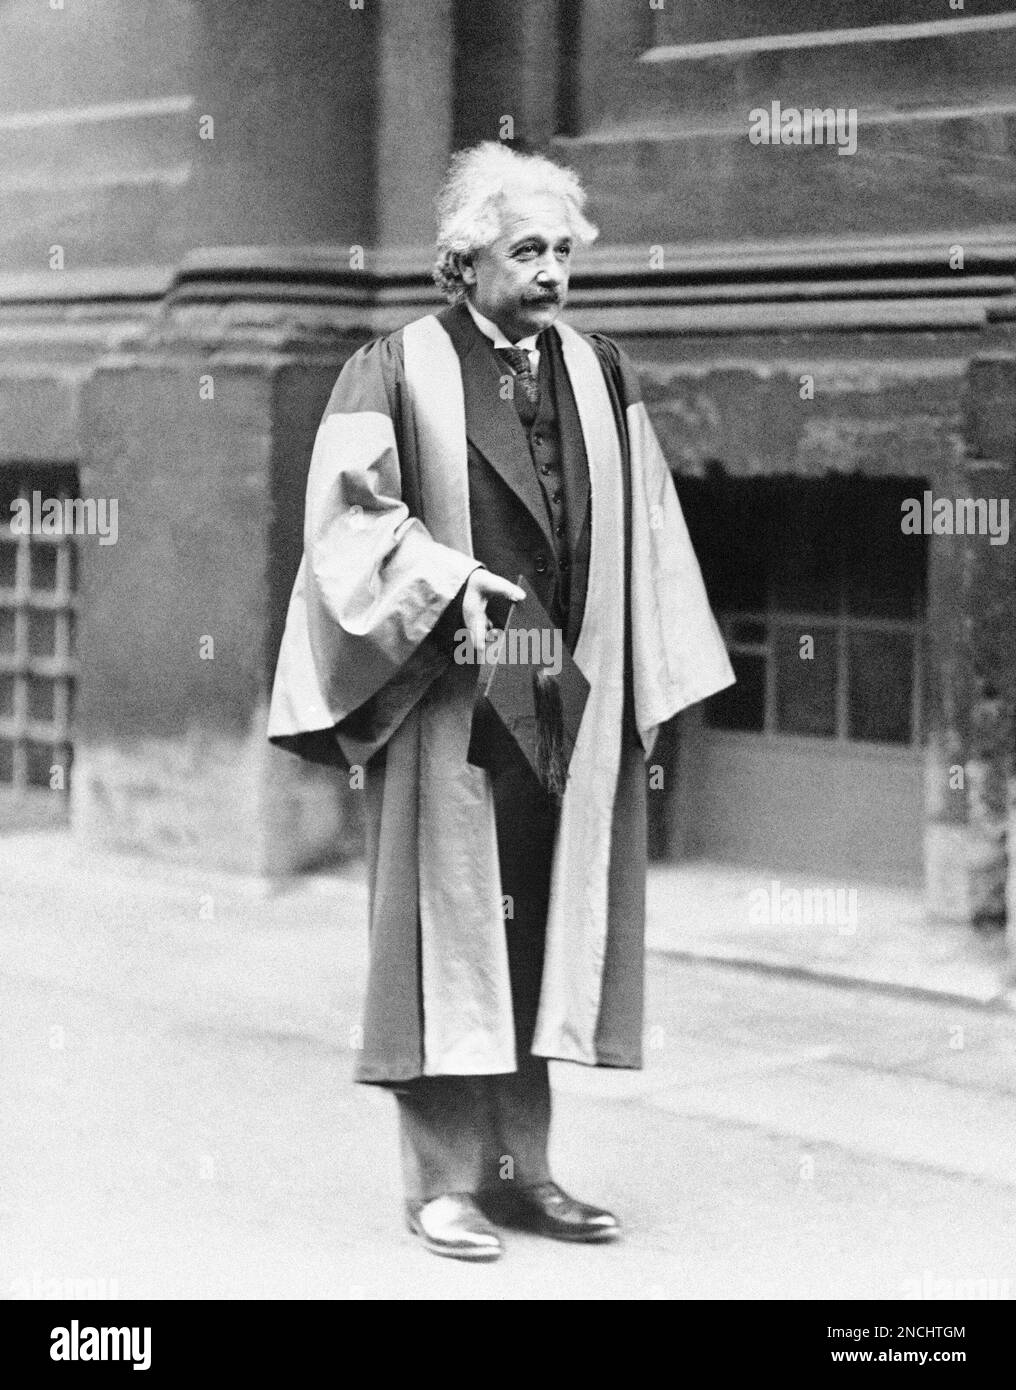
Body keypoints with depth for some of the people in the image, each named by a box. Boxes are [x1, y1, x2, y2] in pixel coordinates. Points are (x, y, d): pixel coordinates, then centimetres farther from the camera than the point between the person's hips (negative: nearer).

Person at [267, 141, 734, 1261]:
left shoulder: (599, 373, 11)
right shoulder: (398, 372, -2)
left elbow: (645, 538, 13)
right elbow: (350, 511, -9)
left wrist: (648, 696, 7)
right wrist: (447, 578, -23)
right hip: (449, 703, -4)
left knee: (543, 929, 8)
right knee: (450, 934, -1)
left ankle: (519, 1167, 18)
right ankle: (442, 1181, 7)